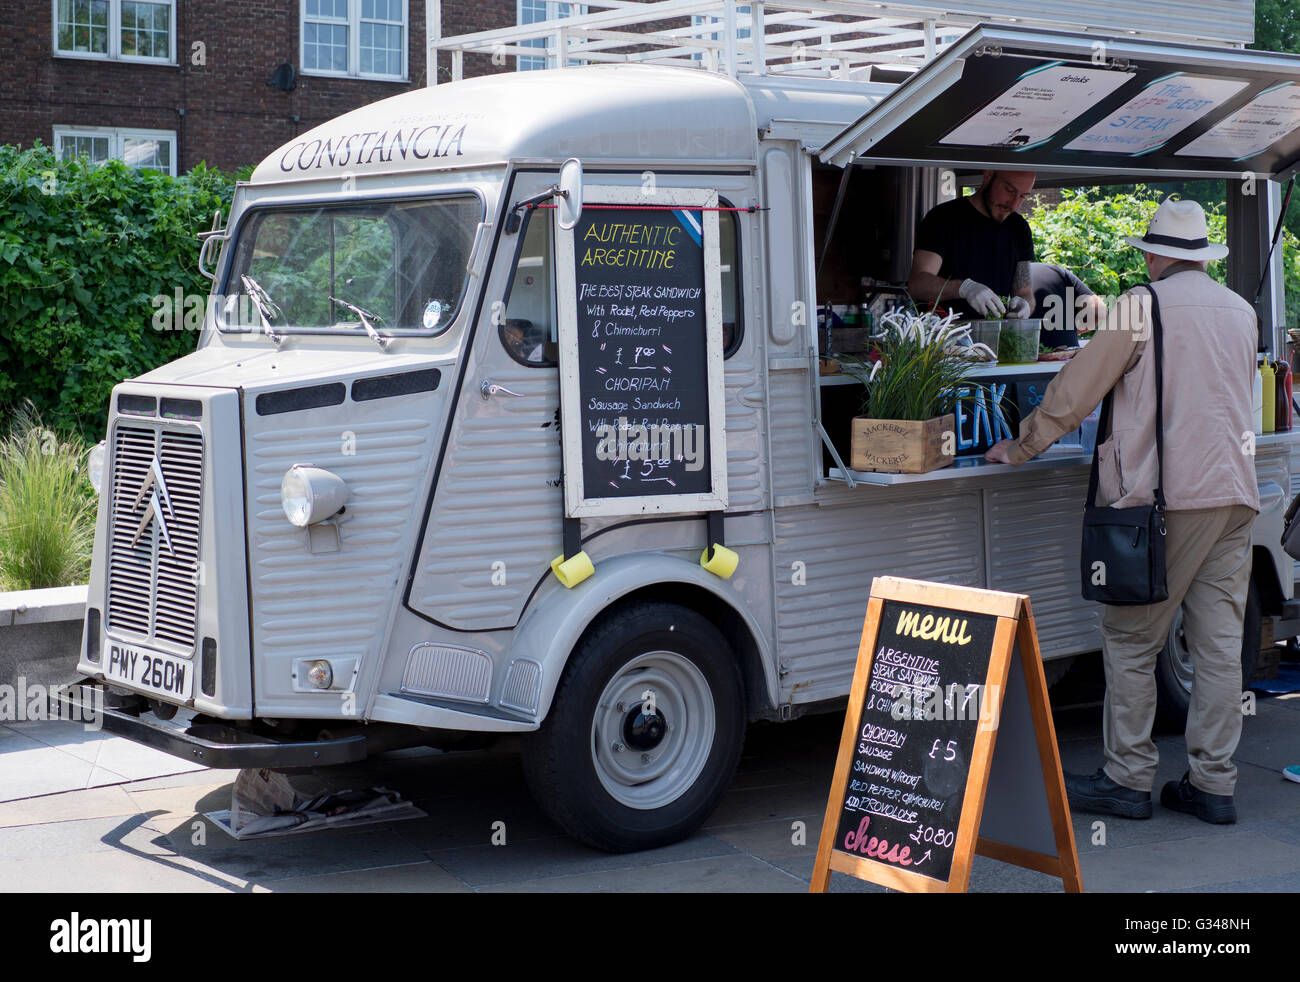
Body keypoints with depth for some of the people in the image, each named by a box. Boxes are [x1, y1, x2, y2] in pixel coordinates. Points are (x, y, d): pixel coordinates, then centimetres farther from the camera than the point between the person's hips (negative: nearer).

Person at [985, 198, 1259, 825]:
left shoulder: (1139, 308, -6)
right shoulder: (1241, 313, 13)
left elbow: (1073, 391, -2)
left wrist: (1016, 449, 11)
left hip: (1162, 495, -6)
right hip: (1233, 491, 6)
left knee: (1131, 641, 2)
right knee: (1219, 643, 7)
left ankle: (1128, 779, 6)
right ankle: (1213, 783, 10)